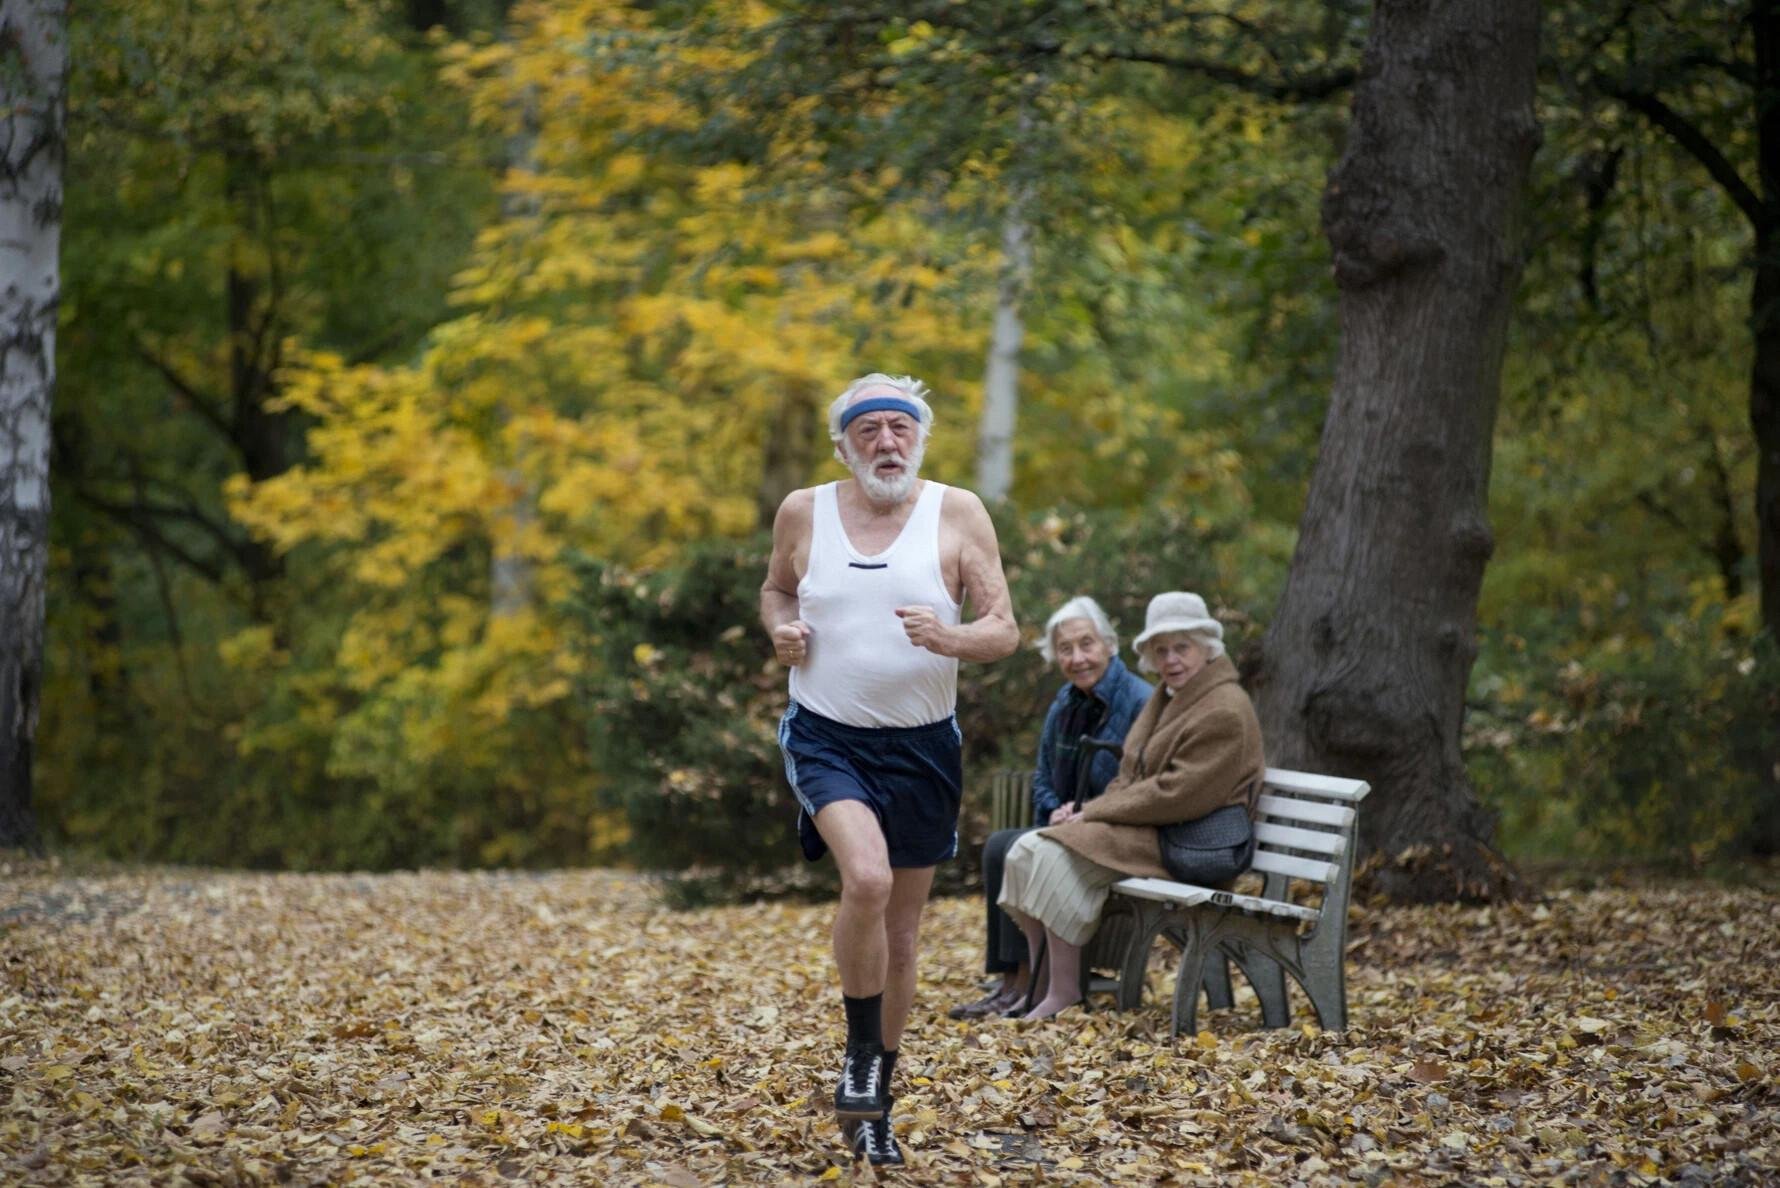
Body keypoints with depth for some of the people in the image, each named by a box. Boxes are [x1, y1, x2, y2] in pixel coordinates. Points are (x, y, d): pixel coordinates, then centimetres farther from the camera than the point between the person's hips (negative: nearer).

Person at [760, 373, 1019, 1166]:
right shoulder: (803, 512, -1)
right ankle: (860, 1055, -7)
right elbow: (775, 589, 18)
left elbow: (1005, 631, -5)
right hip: (827, 737, -1)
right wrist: (781, 629, -4)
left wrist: (949, 637, -27)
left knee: (901, 932, 10)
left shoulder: (957, 515, -4)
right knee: (867, 877, -28)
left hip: (921, 748, 2)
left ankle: (874, 1106, 27)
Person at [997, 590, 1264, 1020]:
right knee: (1026, 851, -7)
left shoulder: (1224, 711, -15)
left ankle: (1064, 992, -19)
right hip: (1142, 825, 10)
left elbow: (1180, 796, -20)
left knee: (1055, 857, -25)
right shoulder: (1167, 698, 18)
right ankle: (1038, 981, -6)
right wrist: (1090, 810, 1)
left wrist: (1096, 812, -14)